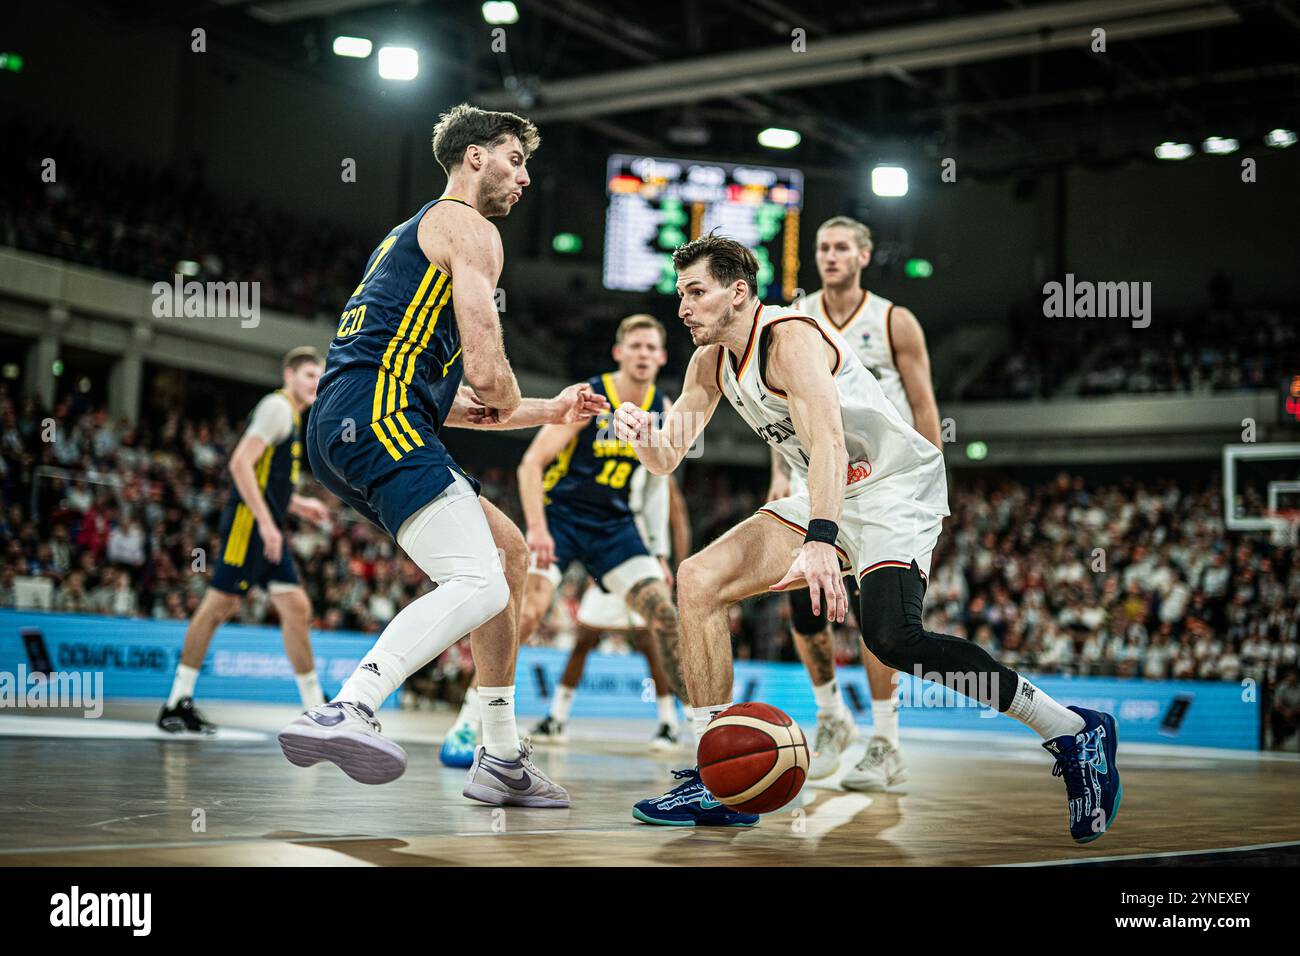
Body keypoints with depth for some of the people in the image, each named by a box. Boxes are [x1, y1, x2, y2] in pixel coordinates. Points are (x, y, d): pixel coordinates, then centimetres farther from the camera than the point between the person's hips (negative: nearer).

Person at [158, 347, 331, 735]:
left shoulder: (292, 417, 23)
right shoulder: (277, 407, -7)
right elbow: (240, 463, -19)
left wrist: (299, 505, 18)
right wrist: (266, 523, -23)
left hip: (268, 528, 10)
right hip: (248, 524, -10)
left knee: (297, 609, 5)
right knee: (218, 604, -6)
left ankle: (315, 708, 7)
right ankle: (177, 702, 1)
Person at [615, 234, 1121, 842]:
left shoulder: (791, 337, -20)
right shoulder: (711, 363, 6)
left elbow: (828, 441, -36)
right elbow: (667, 458, 6)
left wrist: (820, 541, -49)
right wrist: (642, 434, -19)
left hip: (895, 485, -9)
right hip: (827, 500, 9)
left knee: (890, 635, -31)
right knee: (698, 580, -4)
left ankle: (1075, 734, -18)